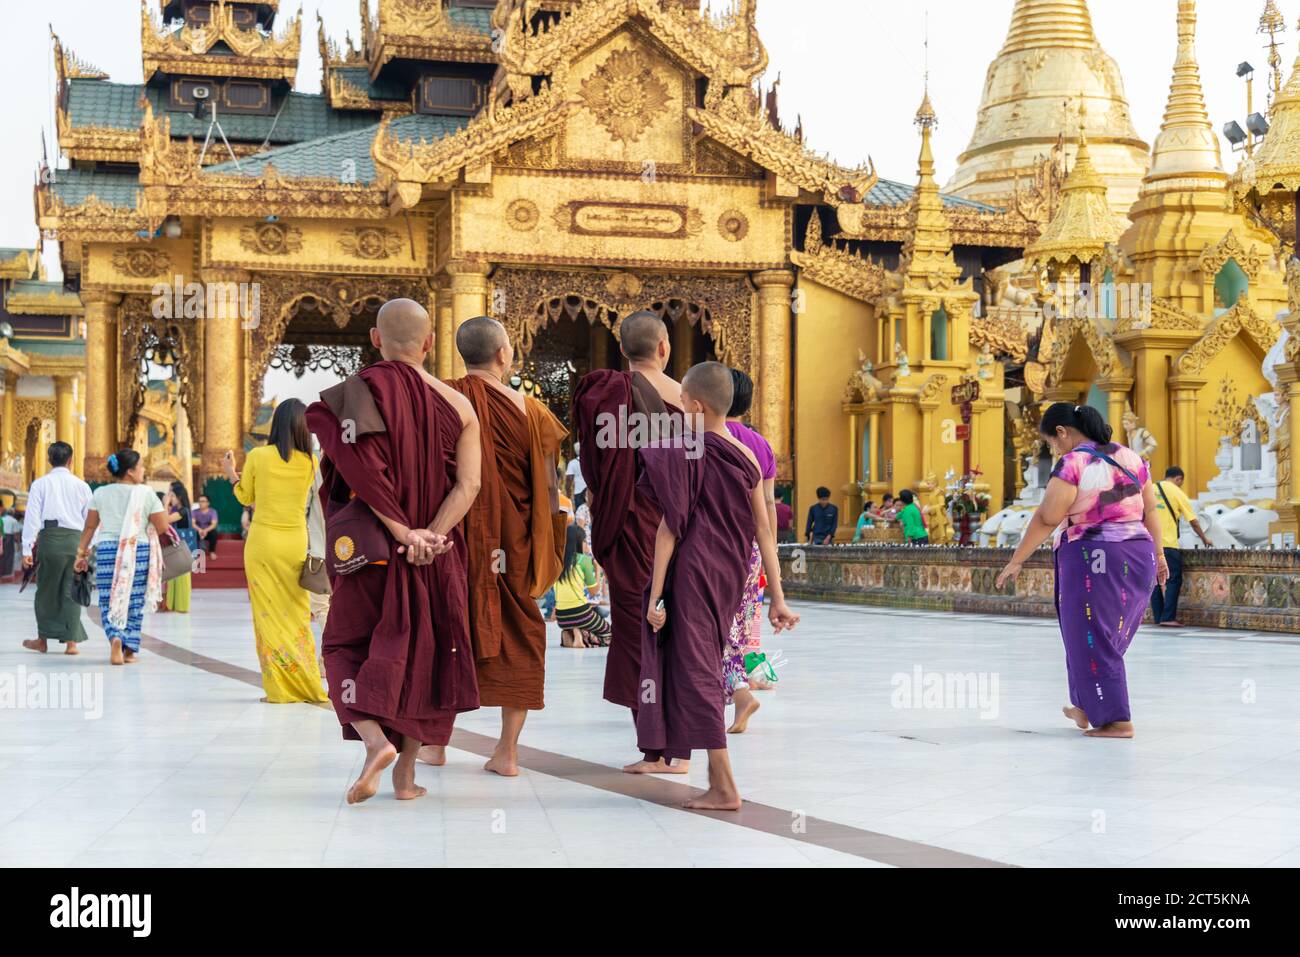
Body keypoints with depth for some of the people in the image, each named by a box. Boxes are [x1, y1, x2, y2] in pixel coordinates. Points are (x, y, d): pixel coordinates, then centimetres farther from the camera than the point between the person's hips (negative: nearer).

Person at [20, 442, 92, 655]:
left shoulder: (41, 484, 4)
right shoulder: (81, 486, 10)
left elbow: (32, 517, -1)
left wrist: (27, 549, -1)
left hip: (50, 537, -1)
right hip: (75, 539, 2)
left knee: (46, 590, 10)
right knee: (71, 591, 5)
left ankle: (43, 639, 18)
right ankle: (71, 641, 2)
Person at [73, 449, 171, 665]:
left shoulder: (100, 493, 5)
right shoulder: (146, 493, -3)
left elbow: (90, 527, 7)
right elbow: (162, 527, -3)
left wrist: (81, 552, 14)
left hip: (107, 551, 1)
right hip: (139, 551, -1)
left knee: (109, 601, 5)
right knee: (135, 602, 9)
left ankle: (115, 638, -21)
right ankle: (130, 650, 10)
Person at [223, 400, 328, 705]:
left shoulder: (257, 457, -7)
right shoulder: (310, 462, -2)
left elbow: (245, 497, 5)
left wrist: (230, 472, 23)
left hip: (263, 541, -2)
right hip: (296, 543, 2)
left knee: (269, 614, 3)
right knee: (297, 615, 11)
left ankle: (280, 689, 2)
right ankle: (308, 686, 14)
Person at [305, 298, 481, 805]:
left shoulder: (354, 393, -6)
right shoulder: (457, 404, 1)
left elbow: (363, 468, -20)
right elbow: (468, 485, -10)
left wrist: (402, 531, -17)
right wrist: (431, 535, -15)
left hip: (371, 547, -2)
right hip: (438, 554, 2)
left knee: (348, 648, 10)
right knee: (422, 651, 13)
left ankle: (374, 739, -14)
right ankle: (407, 772, 13)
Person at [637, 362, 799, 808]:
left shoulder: (681, 454, -10)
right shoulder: (747, 458, 6)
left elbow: (670, 528, -12)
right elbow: (763, 532, 5)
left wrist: (655, 595, -10)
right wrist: (777, 598, 7)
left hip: (692, 572, -6)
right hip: (730, 576, 6)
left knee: (695, 669, -3)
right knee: (704, 664, 17)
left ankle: (723, 786, -8)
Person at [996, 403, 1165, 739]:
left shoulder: (1072, 464, -12)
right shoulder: (1131, 457, 9)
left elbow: (1046, 519, -13)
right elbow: (1150, 511, 13)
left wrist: (1016, 560, -6)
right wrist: (1157, 553, 24)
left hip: (1092, 561, -7)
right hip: (1137, 557, 7)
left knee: (1092, 643, 3)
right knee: (1109, 639, 18)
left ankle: (1116, 720, 3)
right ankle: (1087, 709, 27)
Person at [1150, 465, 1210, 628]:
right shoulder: (1177, 493, 0)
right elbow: (1193, 521, 1)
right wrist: (1204, 538, 14)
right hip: (1168, 544, -5)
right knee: (1173, 581, -1)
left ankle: (1158, 618, 9)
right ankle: (1168, 618, -9)